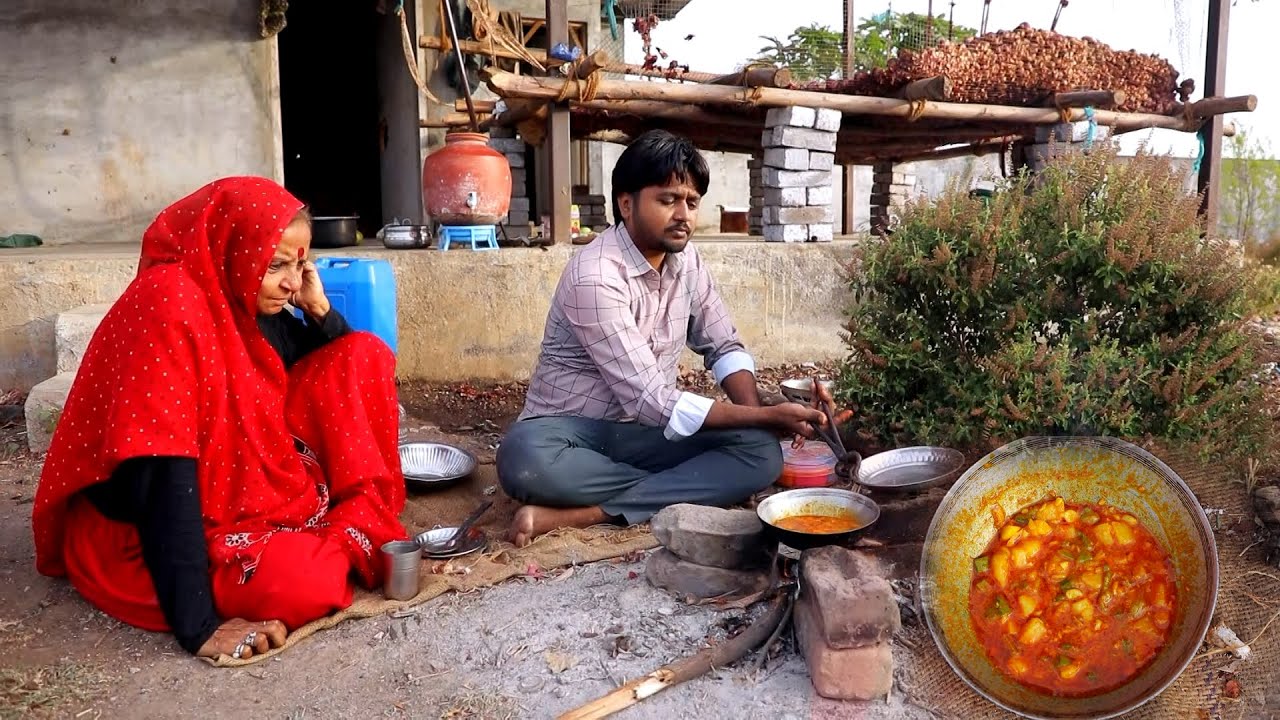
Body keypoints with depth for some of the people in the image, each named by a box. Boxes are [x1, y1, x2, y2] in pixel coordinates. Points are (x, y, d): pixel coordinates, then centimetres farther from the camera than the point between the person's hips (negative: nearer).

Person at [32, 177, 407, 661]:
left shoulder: (248, 301, -3)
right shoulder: (168, 303, -26)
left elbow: (345, 373, 11)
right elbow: (162, 475, -32)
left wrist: (318, 309, -9)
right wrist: (198, 626, -35)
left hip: (247, 485, 8)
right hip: (144, 532, -7)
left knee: (365, 354, -3)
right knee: (306, 583, -36)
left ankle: (361, 523, -1)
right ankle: (346, 540, -2)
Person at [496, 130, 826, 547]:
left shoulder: (686, 260, 1)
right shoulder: (595, 276, -23)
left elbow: (724, 348, 10)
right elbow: (651, 401, -26)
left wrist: (758, 413, -12)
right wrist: (767, 416, -26)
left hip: (645, 431, 6)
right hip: (570, 431, -6)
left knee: (761, 452, -18)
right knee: (527, 460, -39)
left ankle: (579, 514, -22)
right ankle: (677, 490, -16)